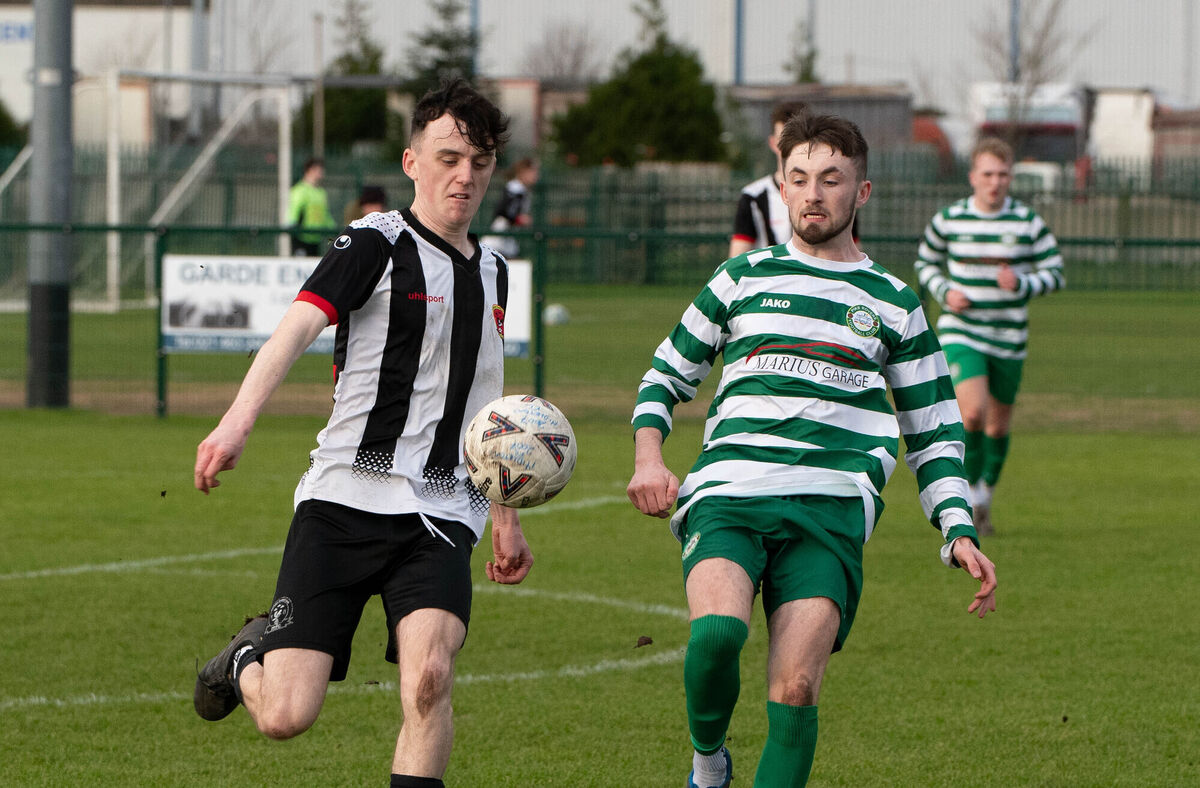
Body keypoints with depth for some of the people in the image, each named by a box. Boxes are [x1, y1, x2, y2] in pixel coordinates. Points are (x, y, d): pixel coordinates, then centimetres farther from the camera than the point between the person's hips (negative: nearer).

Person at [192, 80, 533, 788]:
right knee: (286, 716, -7)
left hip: (441, 517, 4)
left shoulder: (492, 271, 18)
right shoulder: (376, 245, -3)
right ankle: (248, 659, 28)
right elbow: (296, 328, -19)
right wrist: (237, 423, -35)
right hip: (346, 500, -4)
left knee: (430, 674, -24)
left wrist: (505, 515, 33)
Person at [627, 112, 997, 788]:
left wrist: (960, 533, 8)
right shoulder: (744, 278, 18)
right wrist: (649, 457, 6)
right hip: (727, 491, 0)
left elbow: (934, 433, 22)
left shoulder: (894, 304, 18)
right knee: (718, 629, -28)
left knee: (796, 688, -16)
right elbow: (668, 372, 25)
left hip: (830, 509, 0)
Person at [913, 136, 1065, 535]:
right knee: (973, 411, -22)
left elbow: (1055, 273, 2)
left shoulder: (1028, 222, -2)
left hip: (1009, 338, 2)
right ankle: (971, 491, -2)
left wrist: (1023, 283, -18)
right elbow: (925, 263, 14)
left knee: (998, 424, 11)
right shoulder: (948, 220, -1)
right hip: (961, 333, -2)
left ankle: (985, 494, 34)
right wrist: (944, 292, -6)